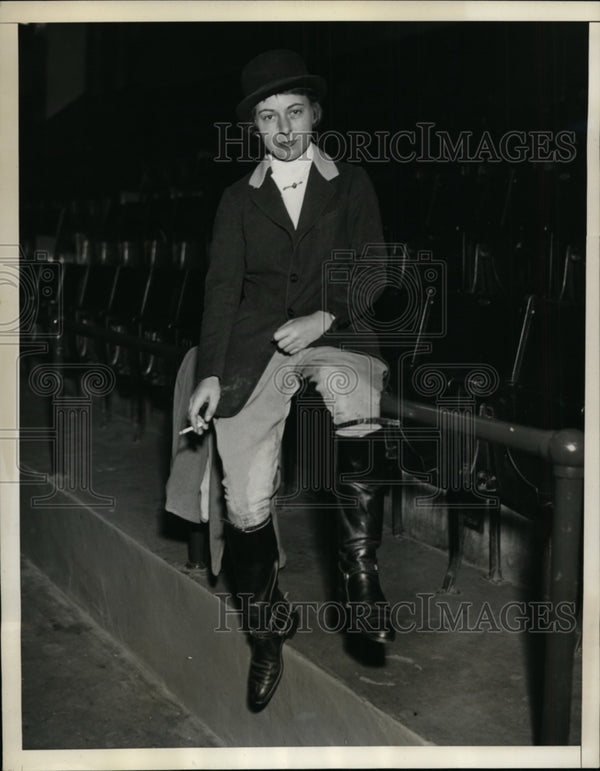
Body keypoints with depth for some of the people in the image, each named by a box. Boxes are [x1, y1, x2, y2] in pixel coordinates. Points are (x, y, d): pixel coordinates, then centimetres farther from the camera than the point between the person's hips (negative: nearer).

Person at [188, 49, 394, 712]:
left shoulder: (352, 184, 14)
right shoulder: (238, 199, 17)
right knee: (245, 501, -10)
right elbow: (222, 287, 10)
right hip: (255, 346, 1)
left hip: (335, 334, -1)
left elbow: (372, 269, 6)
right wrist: (210, 373, -2)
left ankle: (361, 572, -23)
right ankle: (267, 633, 11)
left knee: (358, 408, -37)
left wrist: (323, 317, -13)